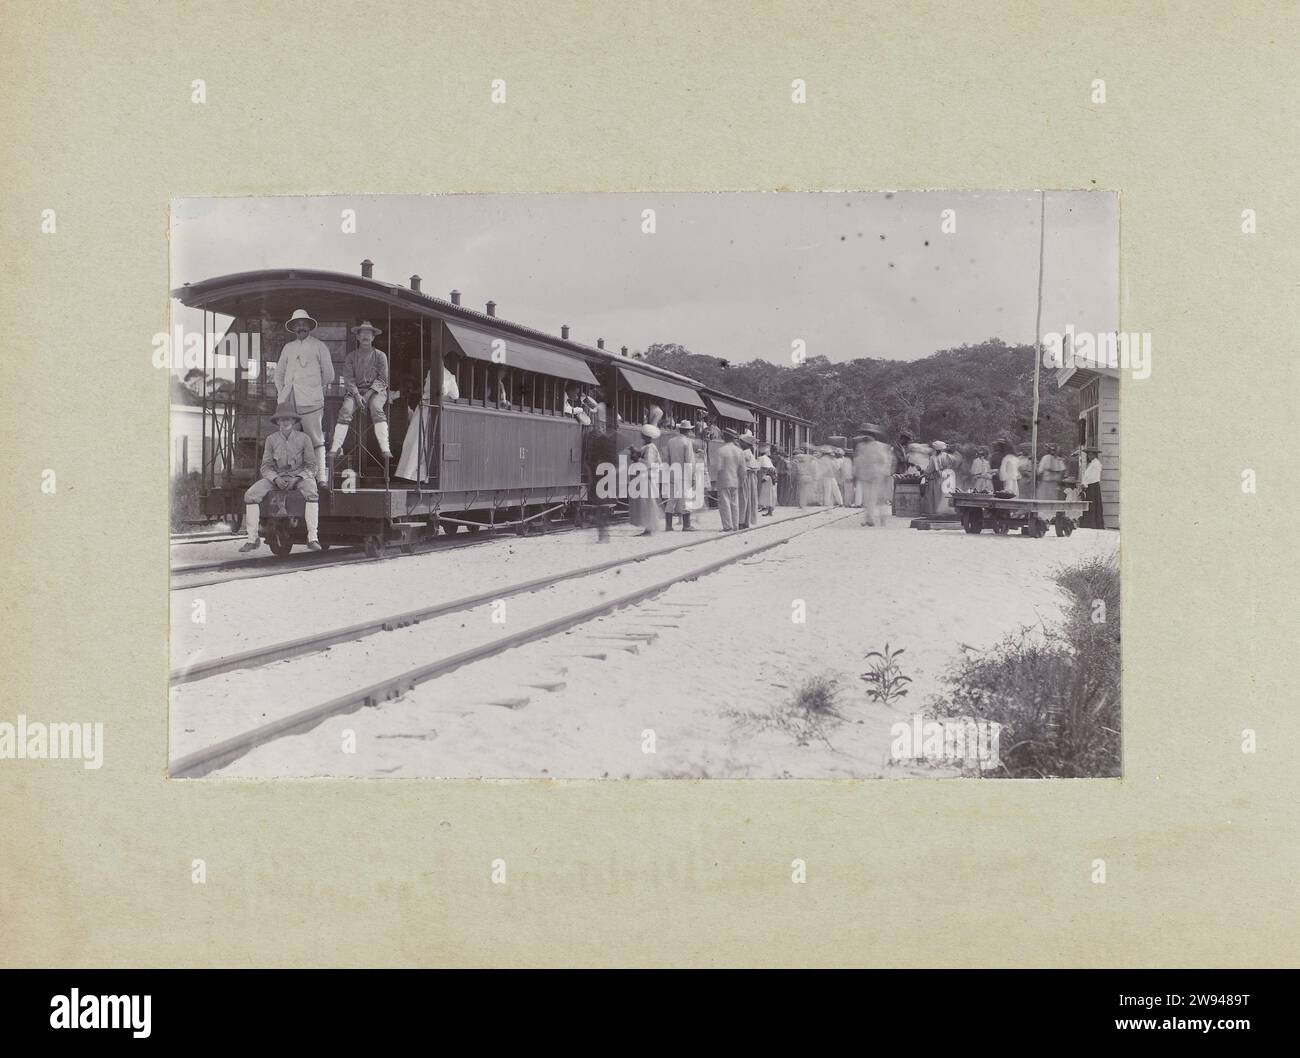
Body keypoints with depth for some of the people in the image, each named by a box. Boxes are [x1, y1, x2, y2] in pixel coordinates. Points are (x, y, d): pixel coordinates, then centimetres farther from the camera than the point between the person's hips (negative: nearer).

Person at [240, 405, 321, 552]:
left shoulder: (304, 438, -3)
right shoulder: (271, 439, 2)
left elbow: (311, 466, -1)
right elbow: (266, 467, 2)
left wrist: (298, 478, -17)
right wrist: (276, 479, -18)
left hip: (300, 475, -2)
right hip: (277, 477, 3)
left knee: (311, 494, -36)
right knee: (250, 494, -20)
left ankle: (312, 538, -37)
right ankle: (253, 539, -13)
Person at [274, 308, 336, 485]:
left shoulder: (319, 346, 9)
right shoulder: (288, 347, 20)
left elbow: (328, 374, 12)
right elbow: (279, 372, 28)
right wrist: (281, 391, 16)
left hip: (310, 399, -4)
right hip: (288, 401, 4)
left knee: (316, 440, -7)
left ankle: (321, 477, -8)